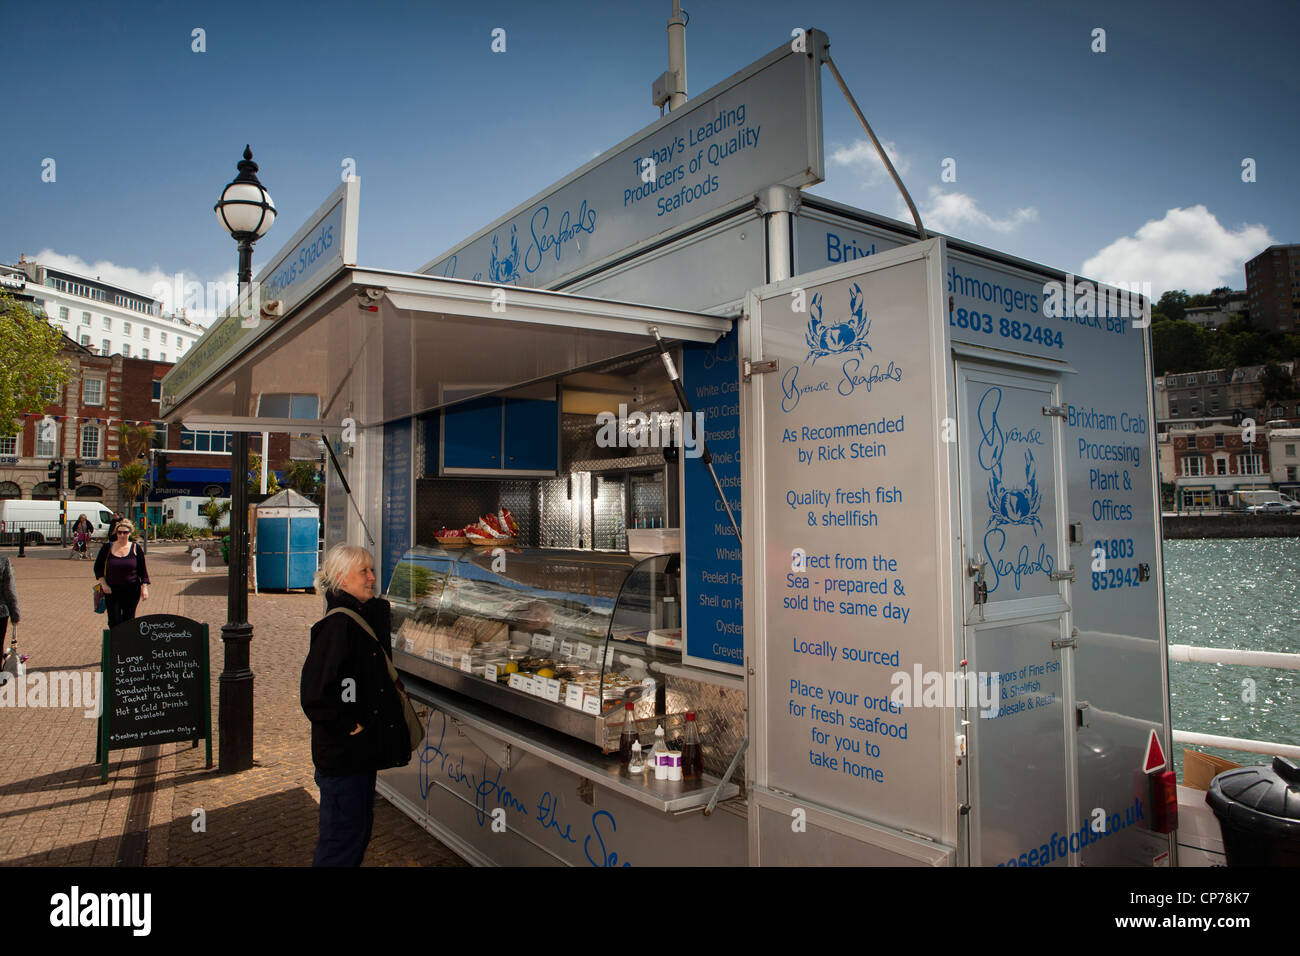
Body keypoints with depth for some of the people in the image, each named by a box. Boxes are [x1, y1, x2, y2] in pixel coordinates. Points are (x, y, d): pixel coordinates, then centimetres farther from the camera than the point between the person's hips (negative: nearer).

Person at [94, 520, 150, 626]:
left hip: (132, 590, 0)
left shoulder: (135, 548, 1)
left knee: (128, 620, 6)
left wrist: (144, 587, -3)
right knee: (114, 621, -3)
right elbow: (98, 567, 9)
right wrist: (103, 584, -3)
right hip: (112, 590, 0)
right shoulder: (107, 547, 2)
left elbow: (143, 570, 5)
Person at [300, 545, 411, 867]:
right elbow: (315, 695, -28)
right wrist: (349, 728, -19)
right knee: (342, 842, 3)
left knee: (361, 829, 20)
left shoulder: (367, 617, 8)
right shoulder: (338, 625, -21)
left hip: (362, 753, 9)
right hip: (343, 755, -9)